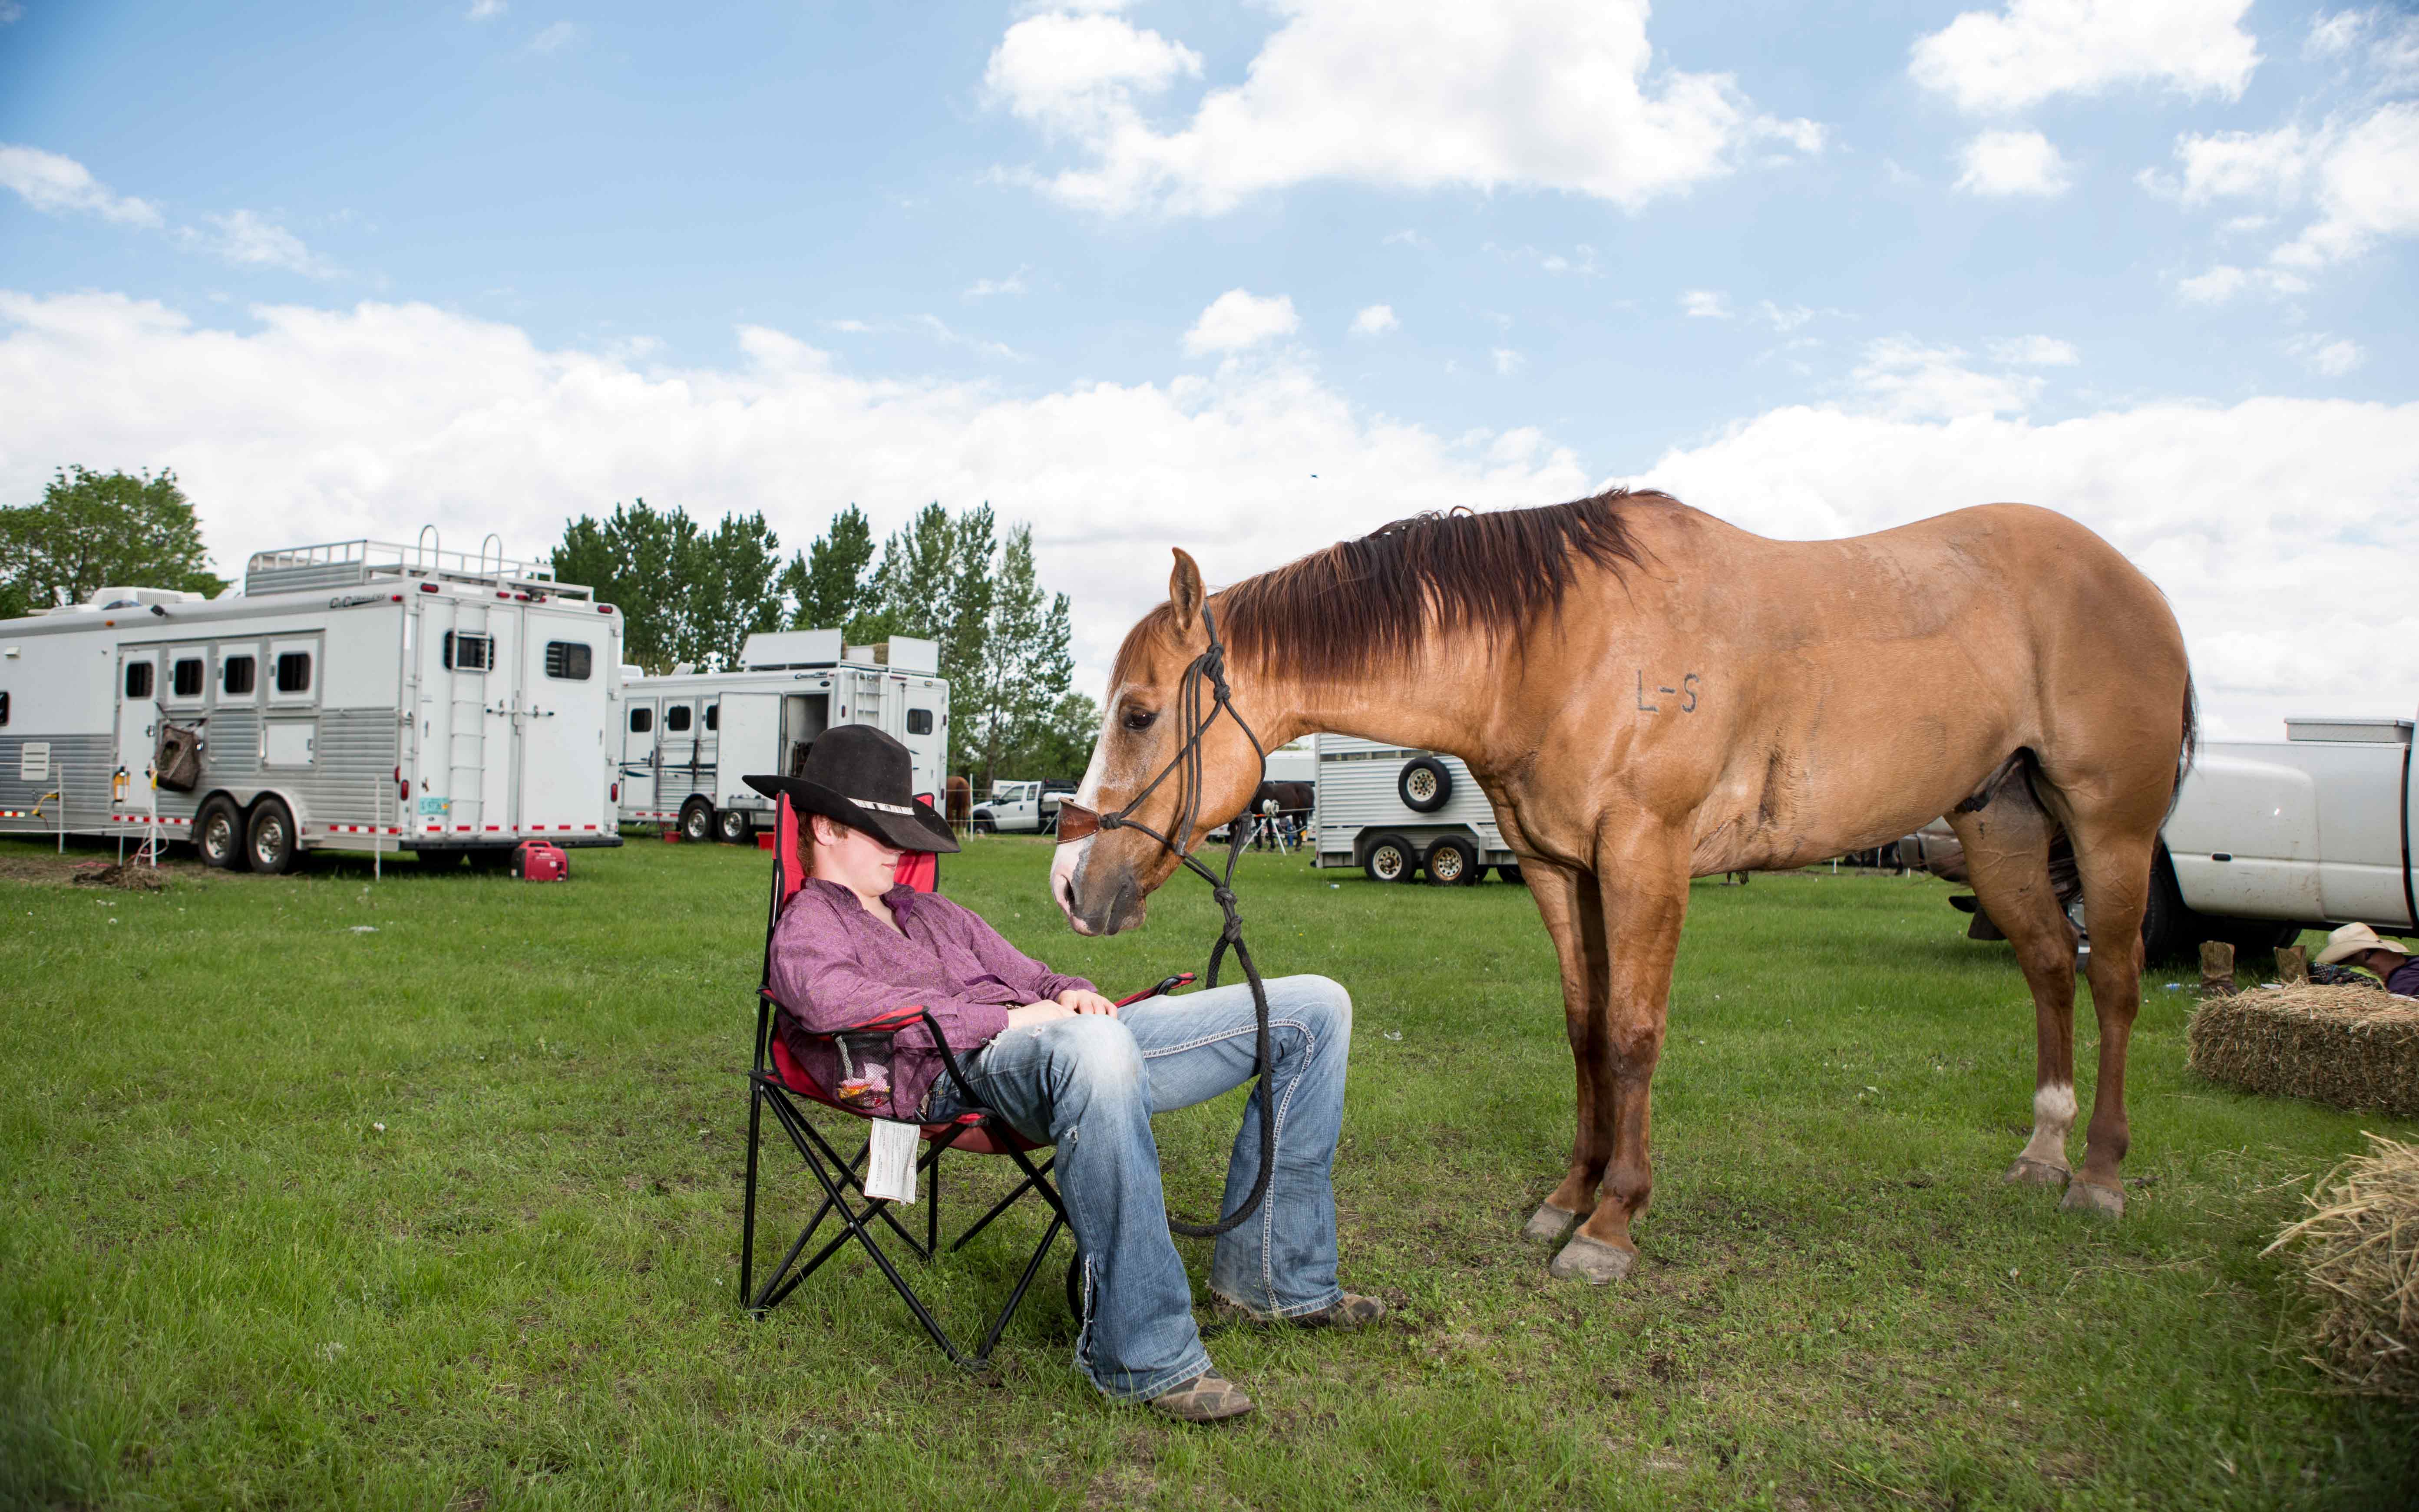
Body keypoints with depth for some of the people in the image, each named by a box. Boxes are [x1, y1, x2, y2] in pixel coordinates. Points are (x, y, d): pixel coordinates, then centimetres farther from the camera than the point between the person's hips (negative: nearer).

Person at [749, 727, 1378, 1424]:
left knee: (1314, 1006, 2)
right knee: (1096, 1048, -47)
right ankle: (1143, 1358, -36)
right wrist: (1007, 1018, -16)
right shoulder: (805, 929, 10)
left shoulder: (929, 912, 35)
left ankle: (1269, 1279, 5)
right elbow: (833, 998, -14)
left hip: (1084, 1038, 9)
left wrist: (1071, 995, 6)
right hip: (965, 1074, -8)